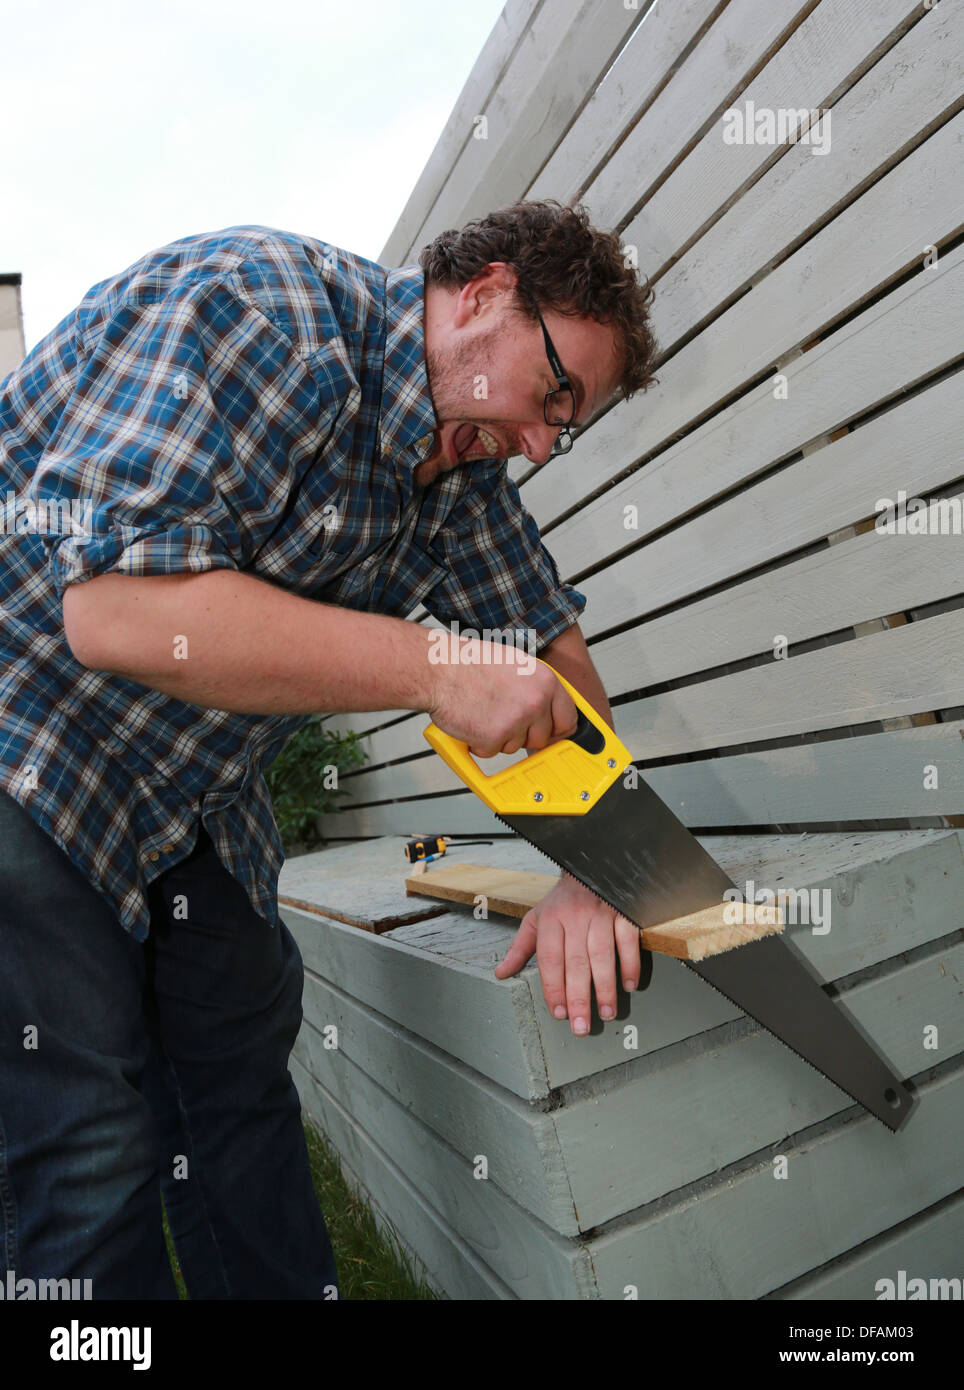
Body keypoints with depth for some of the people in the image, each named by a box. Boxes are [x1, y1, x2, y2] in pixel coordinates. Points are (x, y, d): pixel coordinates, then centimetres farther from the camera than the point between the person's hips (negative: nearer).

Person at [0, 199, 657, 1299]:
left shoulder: (464, 466, 2)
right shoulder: (263, 310, -24)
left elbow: (555, 652, 4)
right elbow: (120, 606, -34)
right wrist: (435, 671, -31)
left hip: (189, 796, 8)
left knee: (243, 1074, 15)